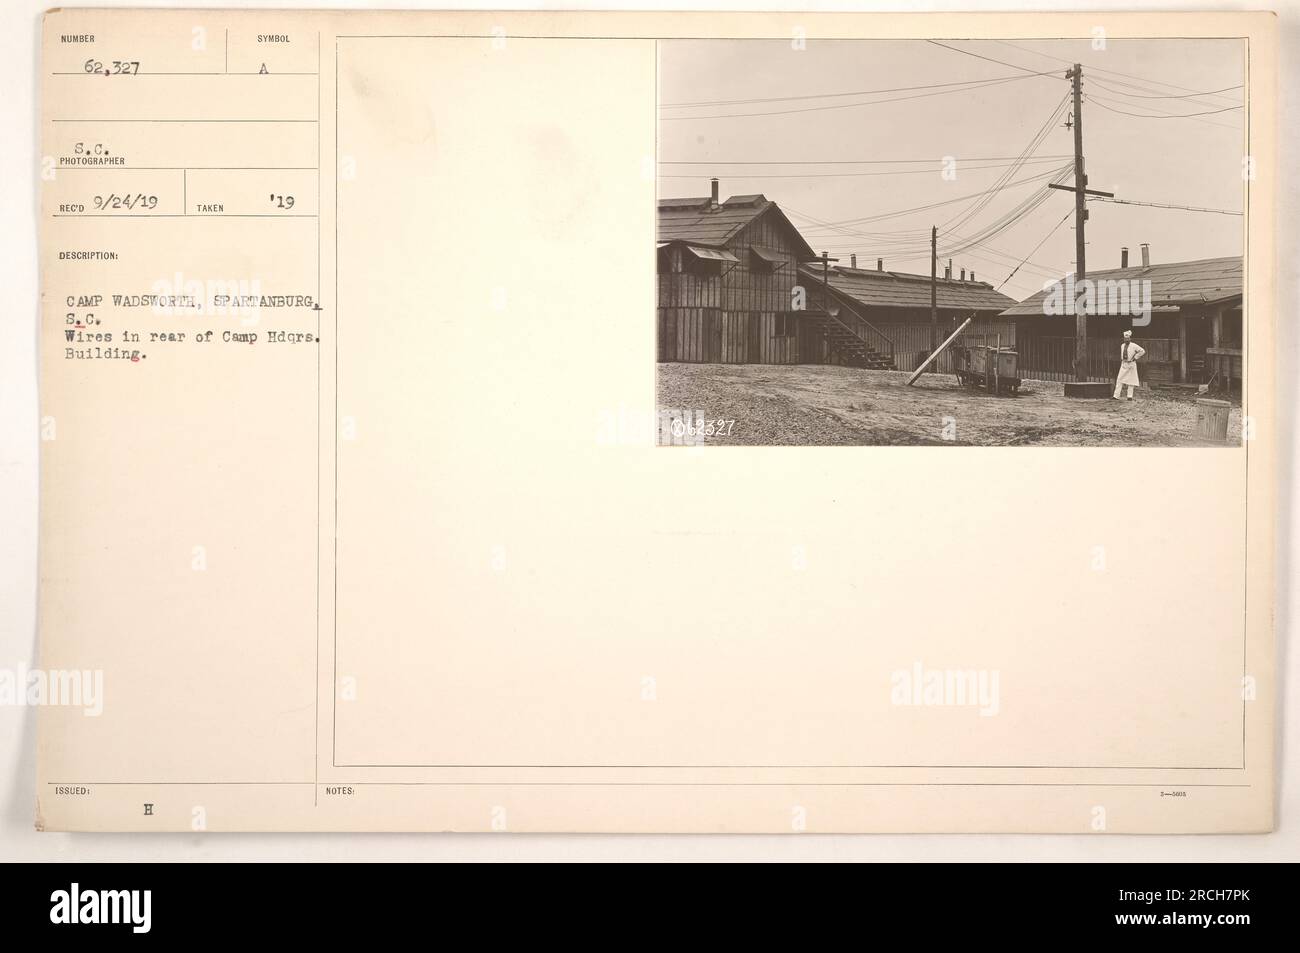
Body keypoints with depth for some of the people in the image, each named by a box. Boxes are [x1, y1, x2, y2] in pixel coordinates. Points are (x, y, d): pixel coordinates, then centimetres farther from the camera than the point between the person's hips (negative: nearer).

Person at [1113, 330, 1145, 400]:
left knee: (1131, 380, 1)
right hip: (1123, 364, 5)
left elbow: (1142, 351, -7)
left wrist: (1135, 357, -7)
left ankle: (1130, 396, 8)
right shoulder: (1122, 346, 8)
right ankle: (1116, 396, -7)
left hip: (1131, 364, -5)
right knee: (1119, 379, -4)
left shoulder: (1134, 346, -9)